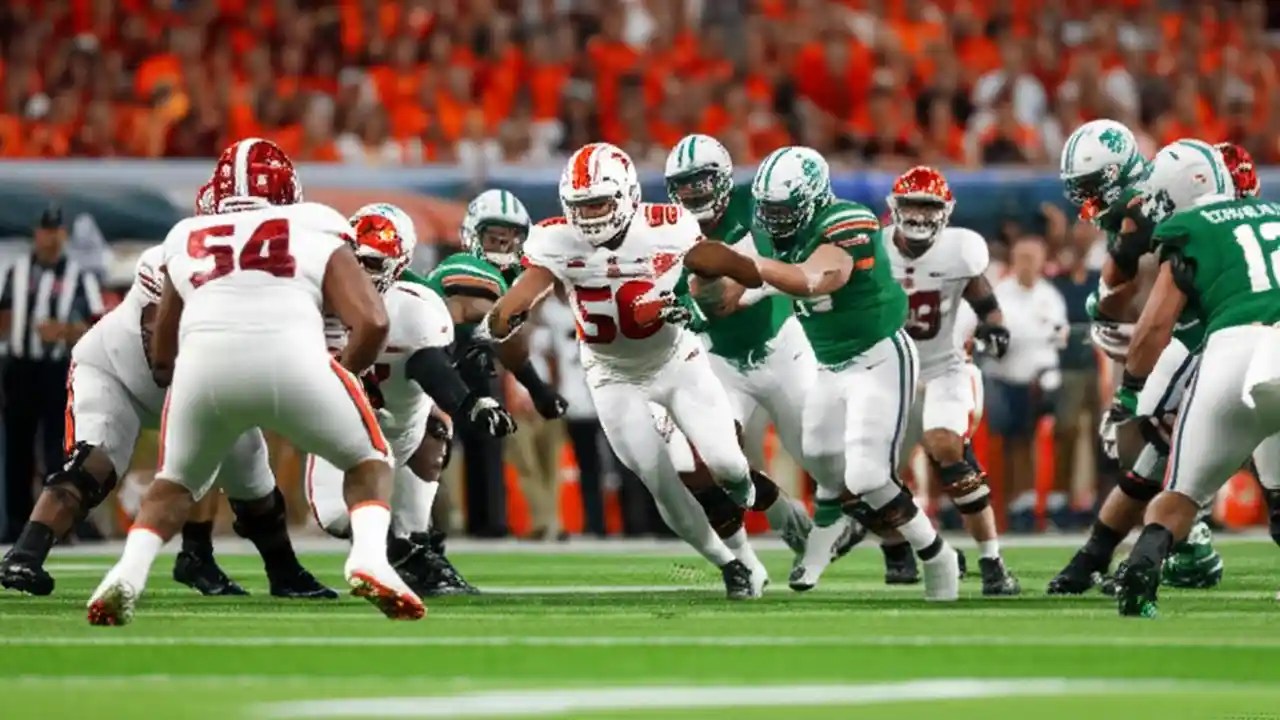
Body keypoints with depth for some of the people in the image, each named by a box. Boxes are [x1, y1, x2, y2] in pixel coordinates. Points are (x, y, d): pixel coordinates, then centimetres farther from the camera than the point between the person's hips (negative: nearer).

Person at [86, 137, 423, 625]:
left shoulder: (186, 242, 31)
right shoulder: (318, 235, 24)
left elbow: (162, 357, 35)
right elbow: (372, 323, 12)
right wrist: (347, 373, 30)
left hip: (202, 365, 2)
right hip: (293, 360, -2)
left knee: (177, 482, 29)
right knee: (368, 460, 23)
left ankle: (128, 574, 3)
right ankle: (369, 559, -4)